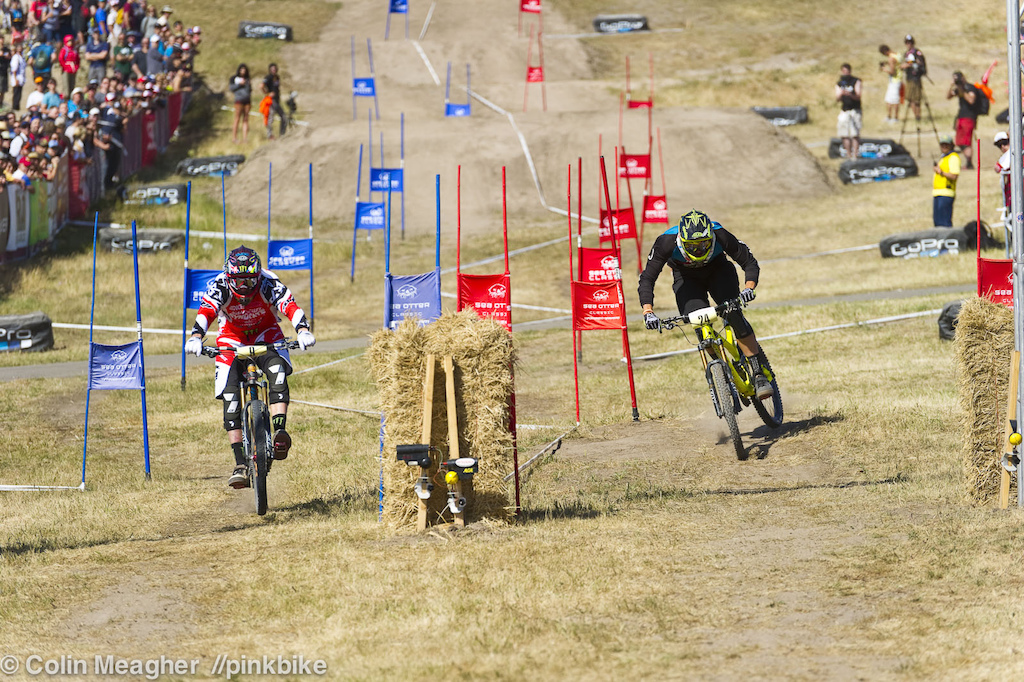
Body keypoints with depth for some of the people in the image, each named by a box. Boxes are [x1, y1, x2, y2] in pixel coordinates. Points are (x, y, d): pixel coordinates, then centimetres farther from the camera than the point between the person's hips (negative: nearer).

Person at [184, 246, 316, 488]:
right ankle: (240, 464, -20)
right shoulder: (220, 287, -25)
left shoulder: (268, 284, -26)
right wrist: (196, 337, -58)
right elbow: (206, 312, -39)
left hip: (266, 335, 0)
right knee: (230, 396, -17)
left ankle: (280, 432, -41)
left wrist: (303, 331, -57)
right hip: (232, 338, 0)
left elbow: (290, 307, -37)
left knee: (277, 369, -34)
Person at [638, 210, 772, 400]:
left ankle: (759, 375, -21)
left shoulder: (720, 236, -33)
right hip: (686, 278, 0)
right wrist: (648, 312, -45)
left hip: (718, 271, 0)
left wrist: (749, 287, -45)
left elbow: (750, 263, -25)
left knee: (734, 315, -25)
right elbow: (647, 279, -31)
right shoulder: (666, 242, -35)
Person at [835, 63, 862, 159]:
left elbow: (858, 97, -7)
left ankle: (854, 155, -11)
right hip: (844, 111, 4)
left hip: (855, 110, -4)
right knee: (845, 136, 0)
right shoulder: (839, 84, 11)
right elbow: (837, 99, 3)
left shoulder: (856, 81, 1)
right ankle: (848, 155, 7)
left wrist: (849, 94, -26)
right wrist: (840, 94, -20)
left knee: (855, 135, -10)